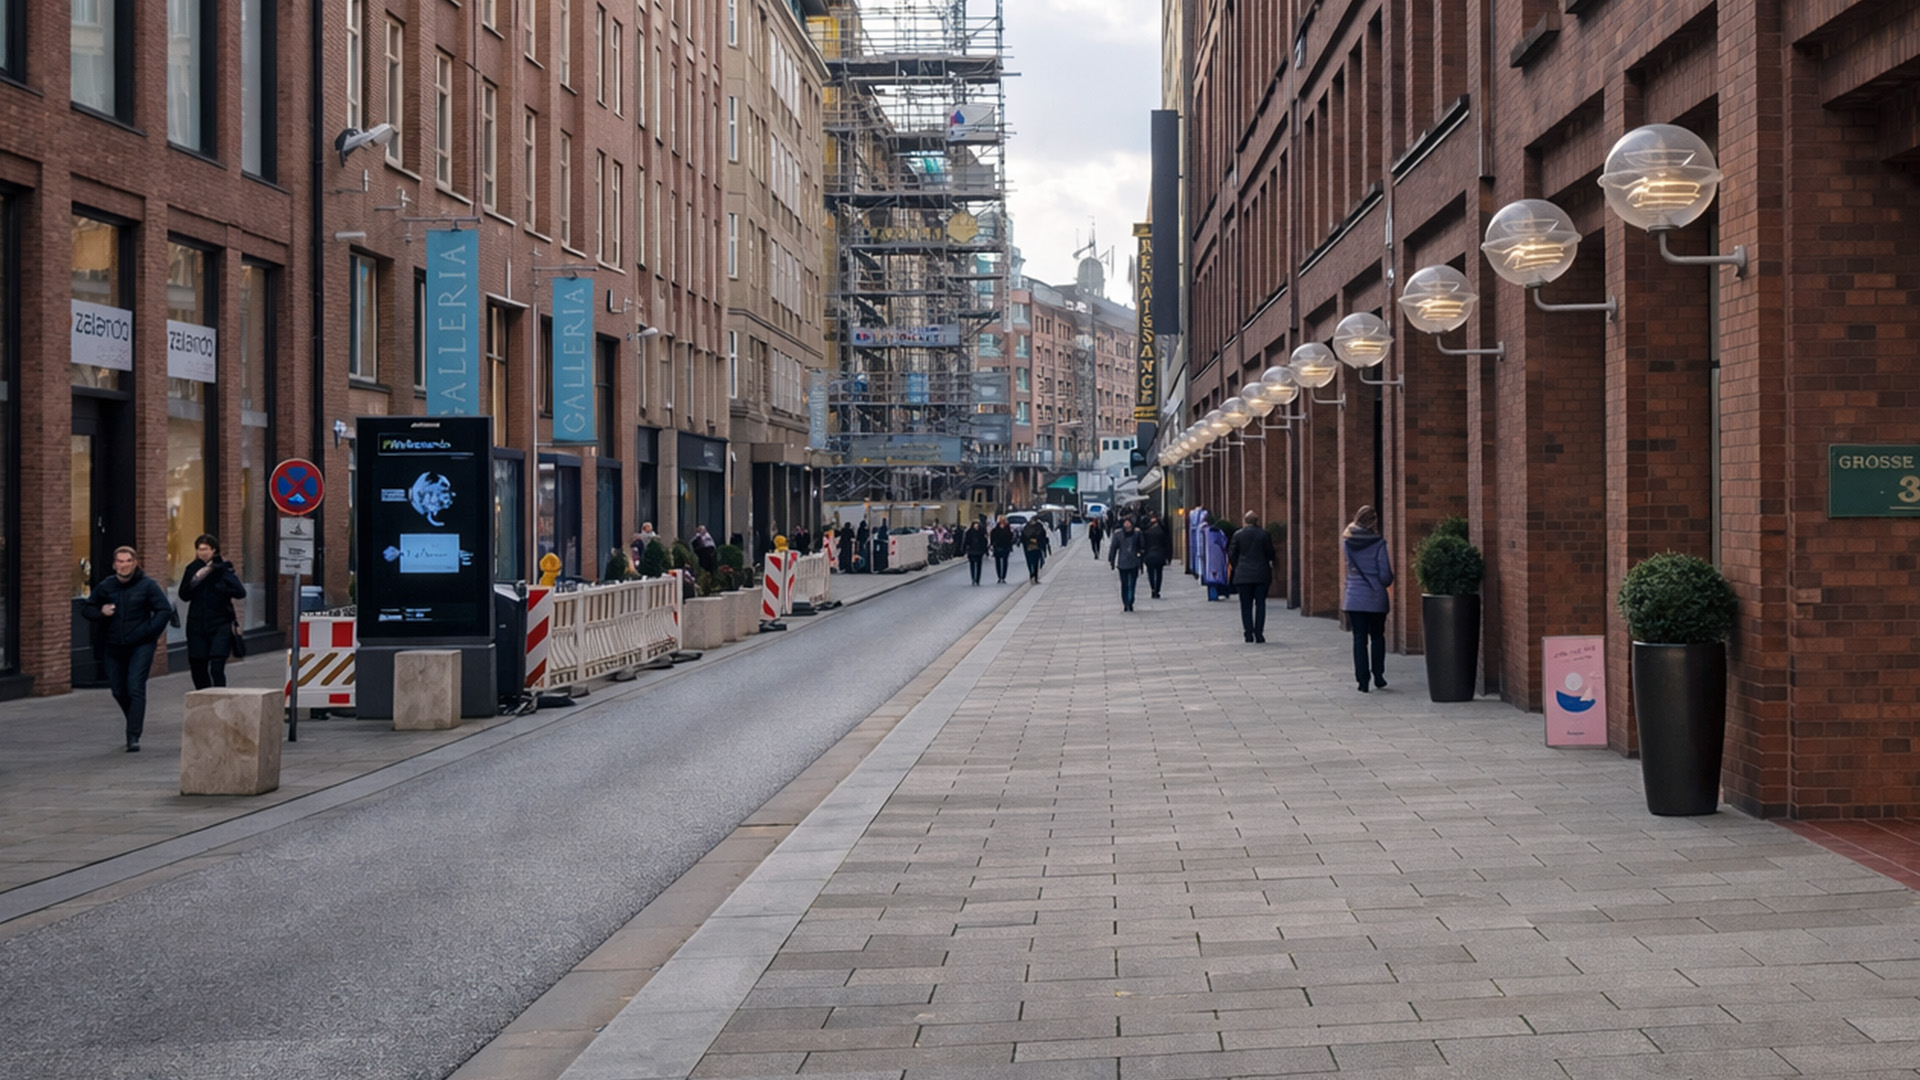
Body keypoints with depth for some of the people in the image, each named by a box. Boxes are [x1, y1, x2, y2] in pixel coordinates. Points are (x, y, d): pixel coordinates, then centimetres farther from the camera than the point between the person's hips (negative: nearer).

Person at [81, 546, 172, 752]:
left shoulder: (147, 585, -4)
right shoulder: (105, 587, 6)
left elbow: (165, 610, -4)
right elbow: (86, 610, 15)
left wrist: (150, 632, -14)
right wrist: (100, 613, -7)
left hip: (141, 646, -4)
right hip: (114, 647, 4)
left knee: (135, 688, -14)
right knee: (118, 691, 12)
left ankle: (133, 737, -16)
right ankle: (136, 722, 39)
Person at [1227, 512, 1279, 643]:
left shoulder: (1238, 535, -2)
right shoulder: (1265, 534, -3)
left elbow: (1232, 555, 1)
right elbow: (1270, 554, 1)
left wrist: (1235, 568, 17)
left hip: (1243, 574, 0)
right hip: (1261, 574, 0)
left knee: (1246, 605, 5)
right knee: (1260, 604, 4)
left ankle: (1248, 633, 1)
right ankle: (1259, 633, -2)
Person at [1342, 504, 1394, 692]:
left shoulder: (1347, 542, 0)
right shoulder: (1378, 543, -10)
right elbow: (1385, 575, -8)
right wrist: (1386, 582, 11)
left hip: (1354, 597, 2)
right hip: (1376, 598, -2)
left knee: (1359, 639, 4)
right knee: (1377, 637, 16)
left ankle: (1362, 679, 0)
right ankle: (1378, 675, 19)